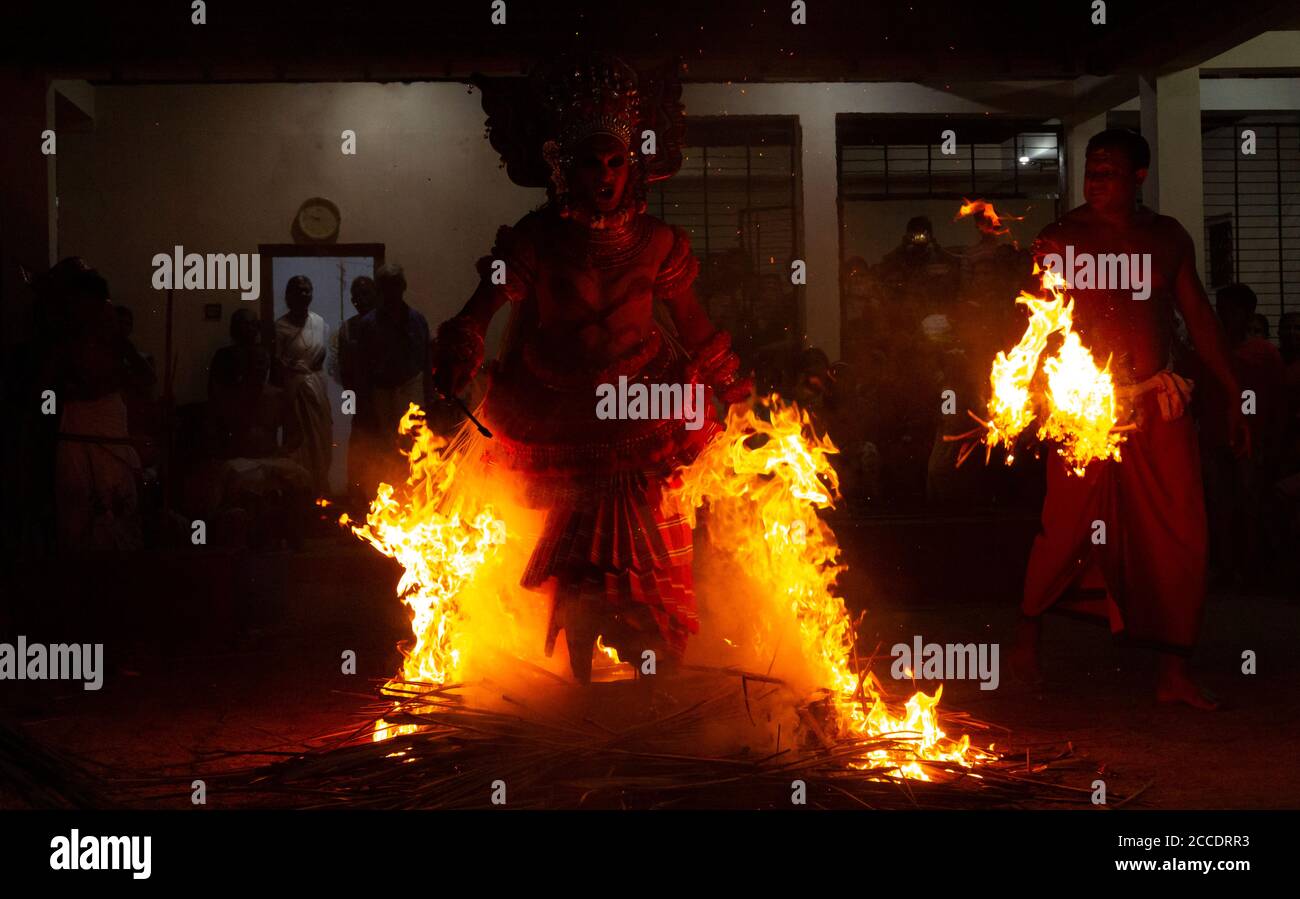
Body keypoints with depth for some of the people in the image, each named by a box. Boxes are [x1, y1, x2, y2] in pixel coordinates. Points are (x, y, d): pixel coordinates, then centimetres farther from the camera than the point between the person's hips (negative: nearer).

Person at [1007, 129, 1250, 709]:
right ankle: (1029, 629, 22)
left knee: (1179, 538, -2)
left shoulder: (1166, 237, 10)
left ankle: (1175, 675, 7)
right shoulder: (1060, 239, 1)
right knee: (1067, 530, -6)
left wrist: (1234, 396, 14)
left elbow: (1199, 318, 15)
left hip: (1157, 405, 3)